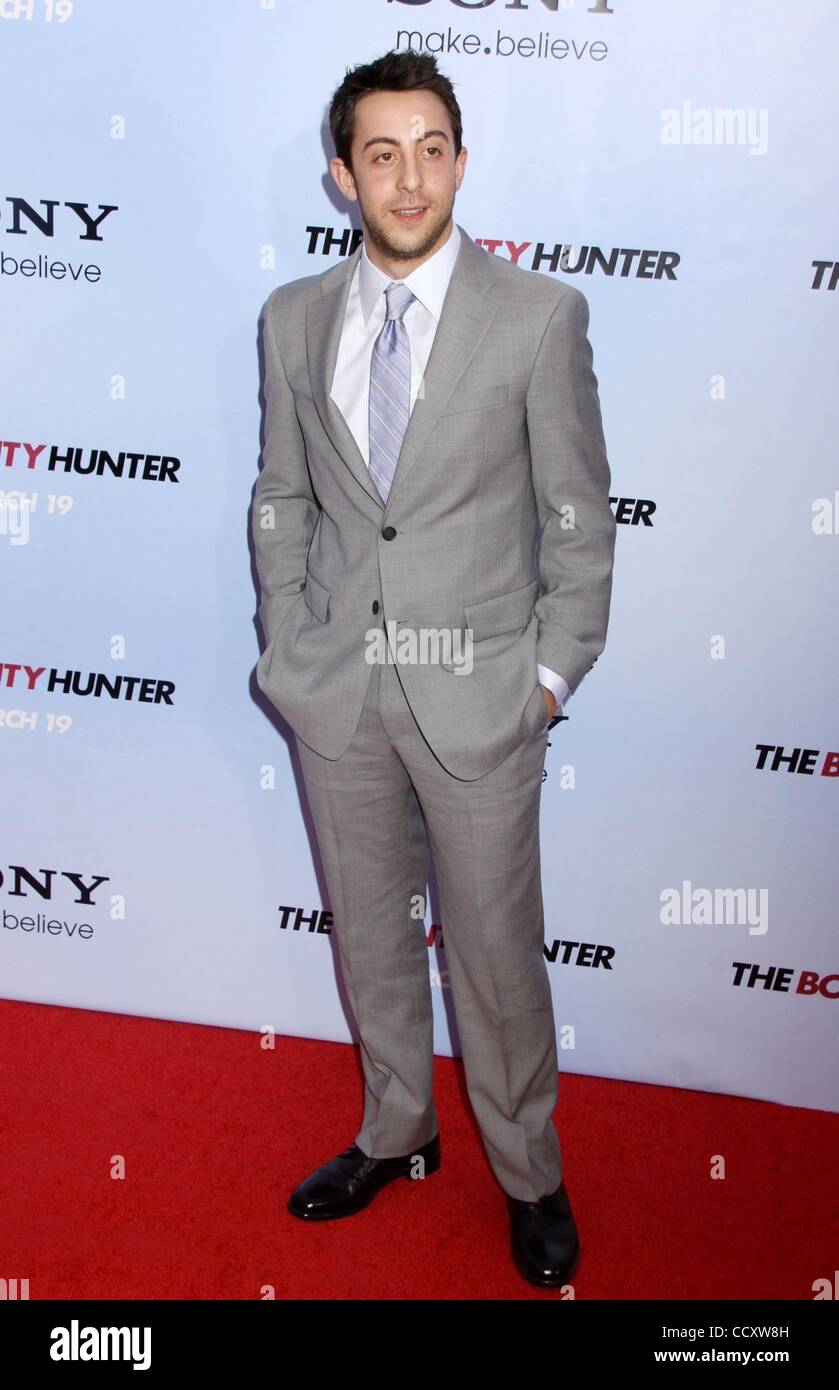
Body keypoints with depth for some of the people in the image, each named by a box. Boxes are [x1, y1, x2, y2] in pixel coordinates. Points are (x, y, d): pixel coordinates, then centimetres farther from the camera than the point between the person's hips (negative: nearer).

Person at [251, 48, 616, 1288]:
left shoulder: (539, 315, -6)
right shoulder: (293, 318, 5)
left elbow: (580, 516, -3)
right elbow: (281, 502, 10)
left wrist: (552, 676, -6)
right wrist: (289, 651, 4)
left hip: (478, 695, -3)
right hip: (337, 694, 4)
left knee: (496, 951, 8)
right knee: (369, 933, 17)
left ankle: (529, 1173, 32)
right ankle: (397, 1133, 41)